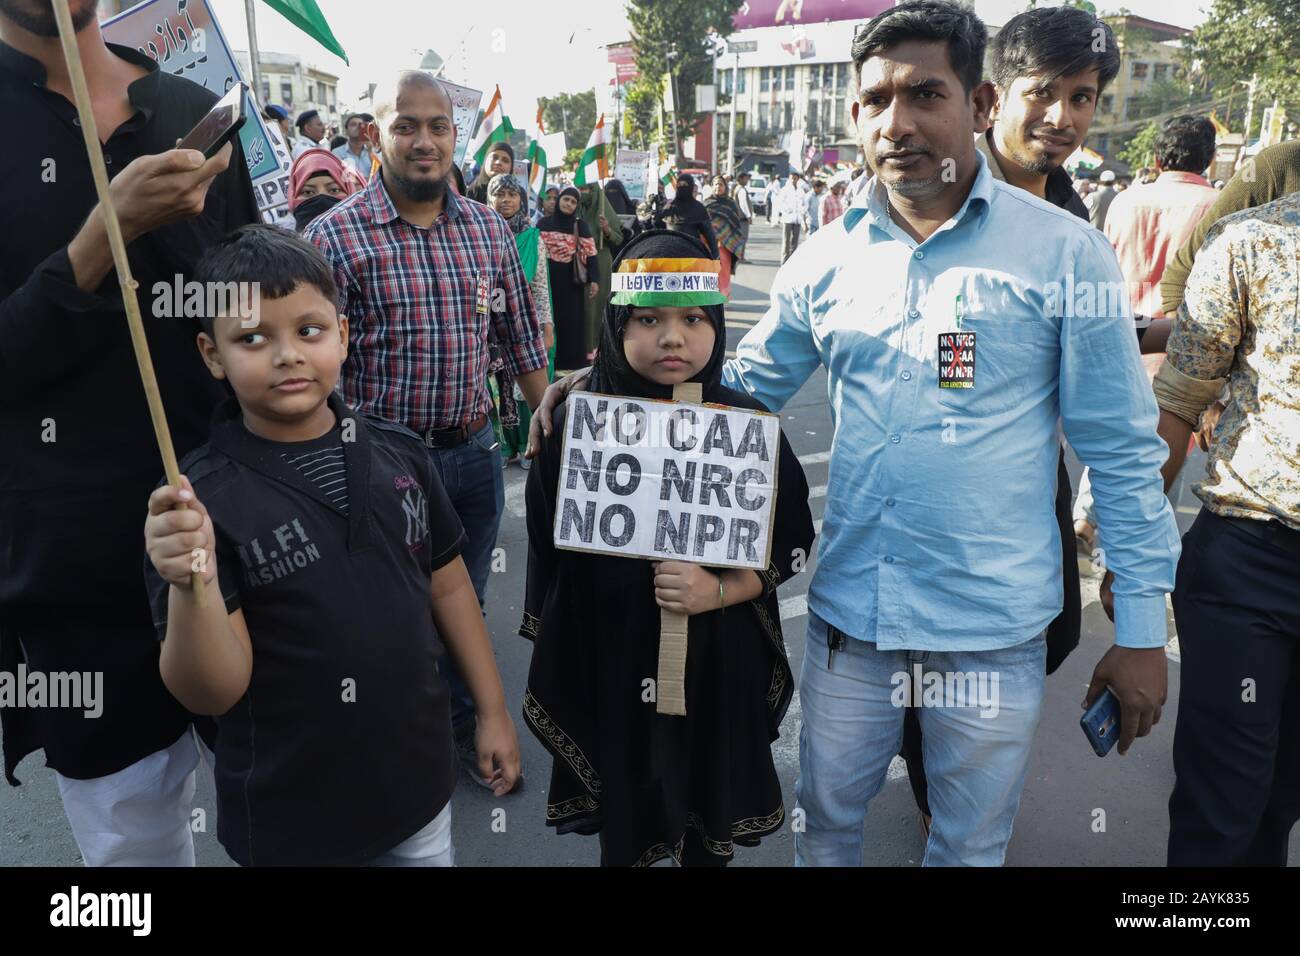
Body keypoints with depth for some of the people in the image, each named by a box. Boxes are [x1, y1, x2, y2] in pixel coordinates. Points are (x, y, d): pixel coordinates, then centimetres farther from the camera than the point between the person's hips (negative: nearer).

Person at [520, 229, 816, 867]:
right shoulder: (579, 422, -7)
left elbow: (791, 544, -3)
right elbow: (550, 549, 1)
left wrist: (719, 590, -20)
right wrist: (554, 653, 6)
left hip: (720, 664, 0)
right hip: (609, 665, 0)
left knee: (710, 836, 17)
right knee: (622, 830, 17)